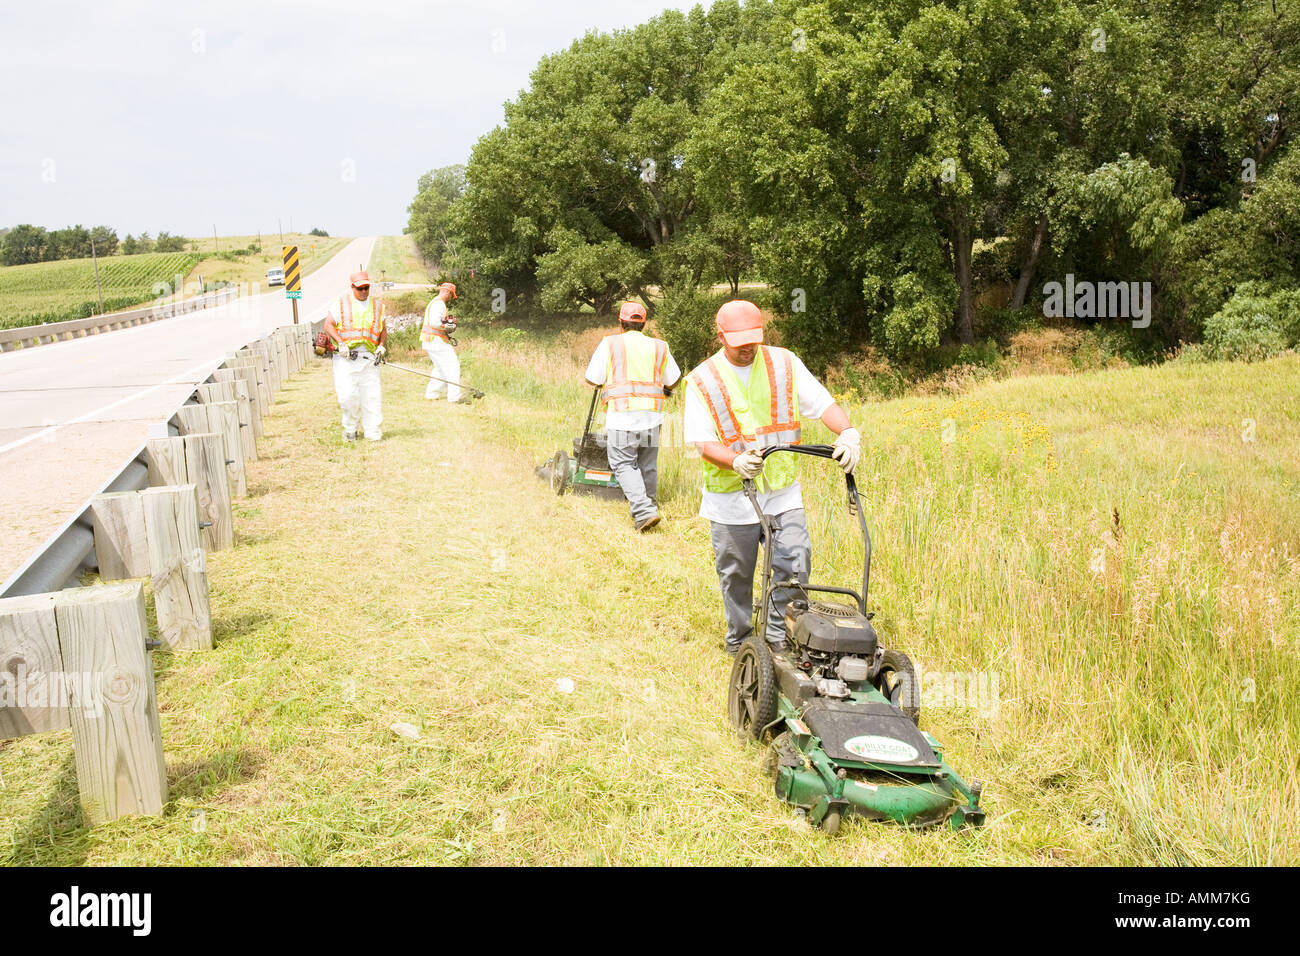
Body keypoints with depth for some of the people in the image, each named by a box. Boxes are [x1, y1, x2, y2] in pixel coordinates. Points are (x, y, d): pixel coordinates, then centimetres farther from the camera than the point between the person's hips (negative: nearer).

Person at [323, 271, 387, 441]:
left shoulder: (377, 306, 15)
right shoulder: (342, 303, 5)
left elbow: (383, 329, 21)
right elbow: (328, 325, 2)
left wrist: (382, 346, 2)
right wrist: (340, 342, -12)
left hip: (369, 357, 2)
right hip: (346, 357, -2)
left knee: (372, 395, -3)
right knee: (348, 394, -9)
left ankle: (374, 432, 6)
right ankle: (350, 429, 11)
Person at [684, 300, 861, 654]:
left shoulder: (784, 363, 2)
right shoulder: (703, 380, -5)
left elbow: (823, 403, -3)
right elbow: (704, 442, -10)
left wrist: (848, 431, -24)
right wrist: (737, 462, -30)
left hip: (783, 491, 2)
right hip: (731, 497, -1)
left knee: (795, 563, -7)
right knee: (736, 574, 10)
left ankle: (778, 634, 11)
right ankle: (739, 639, 30)